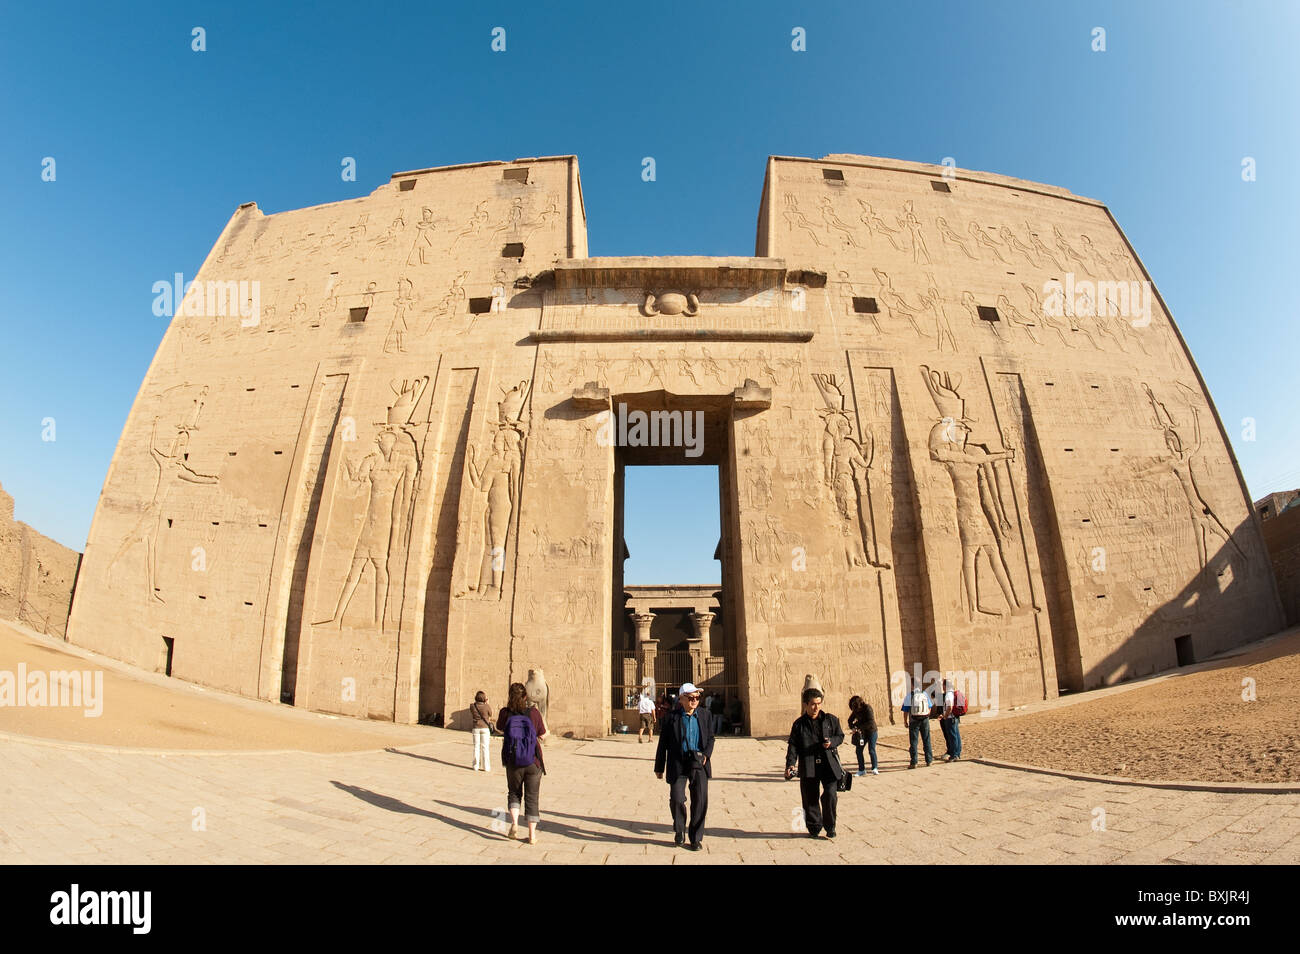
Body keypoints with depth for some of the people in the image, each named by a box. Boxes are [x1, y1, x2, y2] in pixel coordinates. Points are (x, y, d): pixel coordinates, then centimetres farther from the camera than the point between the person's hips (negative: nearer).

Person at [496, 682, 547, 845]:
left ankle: (514, 823, 4)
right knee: (532, 797, 11)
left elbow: (499, 729, 11)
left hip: (513, 763, 1)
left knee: (514, 793, 22)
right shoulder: (533, 713, -11)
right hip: (533, 762, 0)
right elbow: (543, 735, -1)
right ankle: (532, 835, 12)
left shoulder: (506, 713, -10)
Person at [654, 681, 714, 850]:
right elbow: (663, 744, 4)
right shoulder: (671, 717, 1)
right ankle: (679, 830, 21)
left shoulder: (705, 716, 11)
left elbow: (710, 738, 13)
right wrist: (659, 767, 5)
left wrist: (706, 754, -8)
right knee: (676, 799, -8)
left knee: (700, 800, 0)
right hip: (678, 764, -2)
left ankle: (696, 838, 17)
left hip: (699, 763, 2)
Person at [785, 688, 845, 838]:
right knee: (810, 798, 5)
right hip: (808, 767, 1)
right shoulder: (799, 724, 5)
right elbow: (792, 745, 2)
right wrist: (790, 764, -10)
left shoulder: (831, 720, 7)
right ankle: (814, 827, 23)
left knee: (830, 794, -11)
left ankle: (830, 826, 10)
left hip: (829, 764, 0)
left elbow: (840, 736, 13)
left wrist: (832, 742, -9)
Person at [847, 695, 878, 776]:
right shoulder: (856, 710, -2)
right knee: (858, 750, 0)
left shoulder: (867, 708, -21)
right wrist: (852, 727, -11)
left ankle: (875, 768, 10)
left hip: (871, 731, -6)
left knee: (871, 750, -9)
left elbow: (871, 722, -28)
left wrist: (860, 727, -27)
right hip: (862, 733, 6)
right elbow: (850, 720, 8)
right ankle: (861, 770, 11)